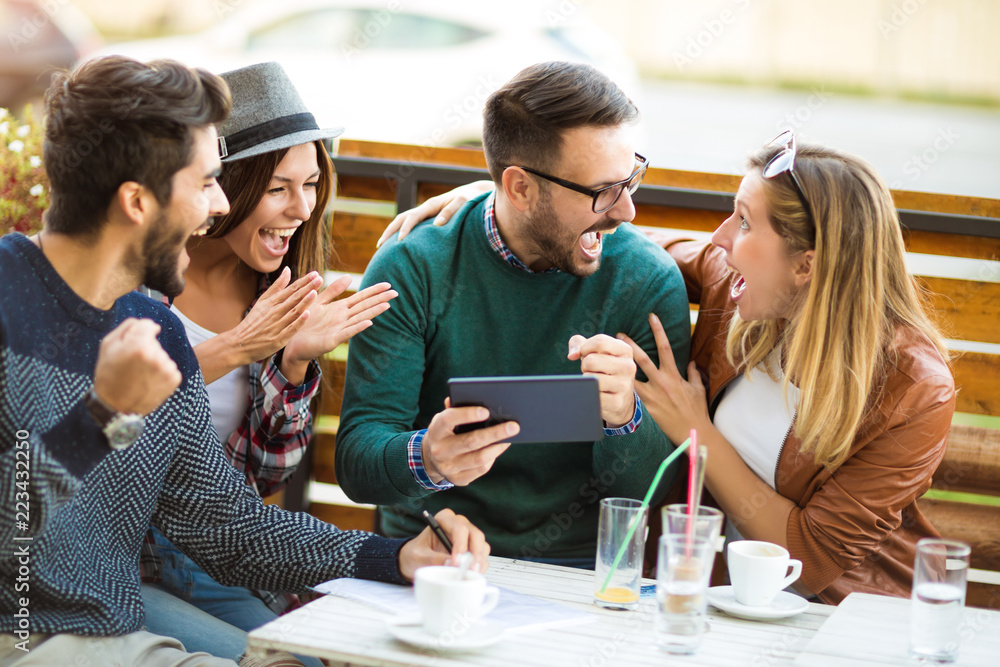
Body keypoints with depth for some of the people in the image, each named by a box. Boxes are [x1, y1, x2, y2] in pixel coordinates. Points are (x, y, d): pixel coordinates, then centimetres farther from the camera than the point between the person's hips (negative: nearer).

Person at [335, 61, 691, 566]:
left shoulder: (648, 281, -3)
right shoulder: (410, 272, -5)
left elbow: (655, 491, -4)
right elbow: (356, 462, -9)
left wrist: (624, 420, -26)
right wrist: (426, 460, -32)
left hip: (578, 565, 1)